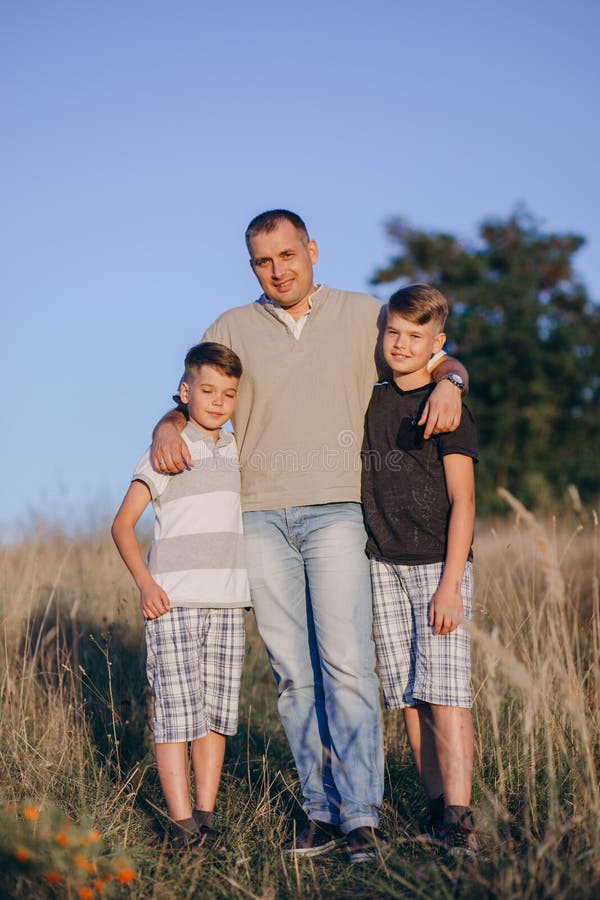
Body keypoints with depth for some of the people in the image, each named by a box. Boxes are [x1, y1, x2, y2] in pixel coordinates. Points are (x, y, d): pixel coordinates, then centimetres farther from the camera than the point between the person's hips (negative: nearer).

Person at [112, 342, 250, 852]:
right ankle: (182, 824, -3)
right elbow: (123, 524, -1)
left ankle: (206, 820, 12)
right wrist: (145, 583, -12)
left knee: (217, 713, 6)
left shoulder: (238, 451, 13)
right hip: (174, 601, -5)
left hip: (227, 602, 5)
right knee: (177, 713, -6)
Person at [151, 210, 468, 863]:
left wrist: (448, 382, -8)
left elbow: (439, 357, 16)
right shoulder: (232, 329, 14)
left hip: (335, 510, -2)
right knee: (293, 673, 1)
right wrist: (167, 429, -7)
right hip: (260, 517, 2)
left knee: (346, 663, -12)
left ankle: (361, 815, -8)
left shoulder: (363, 316, 11)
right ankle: (321, 809, 7)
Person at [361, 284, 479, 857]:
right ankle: (437, 807, 11)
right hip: (383, 567, 5)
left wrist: (450, 584, -15)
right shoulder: (370, 403, 11)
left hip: (437, 565, -5)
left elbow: (462, 500, -9)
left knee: (444, 692, -11)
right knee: (407, 697, 4)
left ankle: (459, 821, -11)